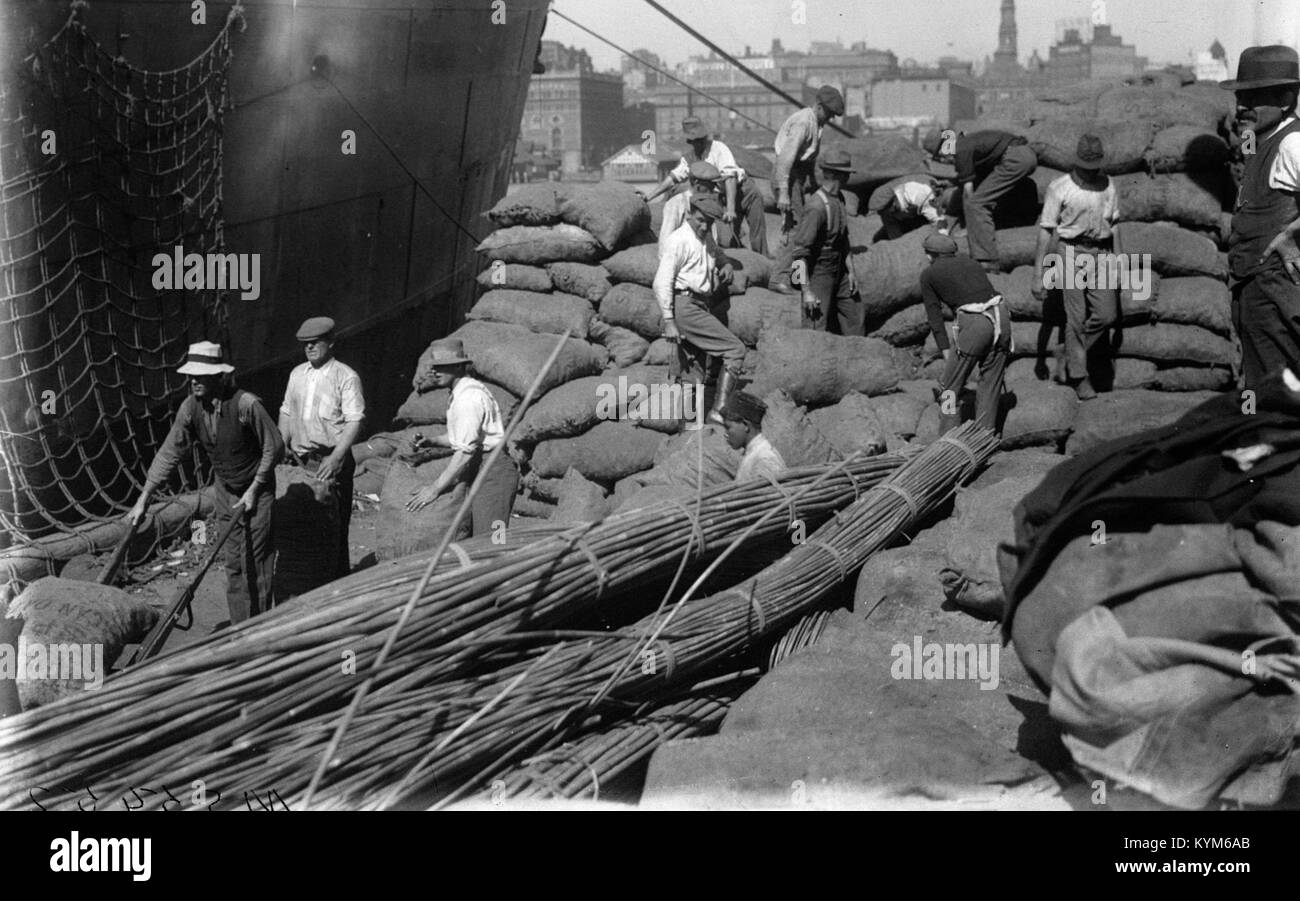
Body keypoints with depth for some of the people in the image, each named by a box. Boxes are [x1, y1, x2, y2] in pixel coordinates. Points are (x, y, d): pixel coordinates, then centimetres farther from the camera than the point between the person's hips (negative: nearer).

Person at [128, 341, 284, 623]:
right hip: (224, 491, 5)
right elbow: (168, 454, -4)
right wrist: (143, 500, -6)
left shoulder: (246, 405, -25)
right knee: (232, 565, 8)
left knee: (255, 565, -6)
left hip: (257, 491, -5)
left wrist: (253, 490, -16)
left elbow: (274, 447, -16)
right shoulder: (191, 408, -9)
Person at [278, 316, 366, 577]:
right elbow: (286, 413, 21)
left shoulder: (345, 376, -6)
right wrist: (282, 446, 8)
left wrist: (335, 457, -20)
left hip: (332, 461, -5)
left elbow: (354, 421, -12)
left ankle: (339, 582, 3)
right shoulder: (297, 374, 14)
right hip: (300, 459, 6)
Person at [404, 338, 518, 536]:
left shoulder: (468, 397, -16)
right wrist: (430, 441, 14)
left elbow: (465, 451, -21)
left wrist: (435, 489, -19)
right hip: (481, 472, 11)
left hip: (492, 473, -11)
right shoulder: (464, 391, 17)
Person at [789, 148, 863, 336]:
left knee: (855, 320, 14)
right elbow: (799, 251, -24)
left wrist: (850, 271, 14)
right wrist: (807, 291, -25)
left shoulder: (839, 198, 6)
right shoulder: (817, 206, -23)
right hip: (818, 273, -9)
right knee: (817, 332, -7)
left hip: (839, 272, 9)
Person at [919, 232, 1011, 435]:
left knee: (950, 388, 6)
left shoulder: (929, 274, 14)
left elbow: (935, 316, 8)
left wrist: (946, 351, 6)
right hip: (1001, 315, 5)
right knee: (989, 384, 16)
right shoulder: (971, 263, 28)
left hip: (974, 322, -5)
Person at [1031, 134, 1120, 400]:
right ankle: (1080, 377, 7)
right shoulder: (1059, 188, -6)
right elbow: (1045, 231, -6)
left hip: (1101, 254, 4)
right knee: (1077, 317, -4)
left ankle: (1074, 355, 21)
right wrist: (1038, 275, -10)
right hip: (1072, 254, -4)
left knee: (1107, 315, -3)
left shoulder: (1107, 185, 9)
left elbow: (1113, 225, 16)